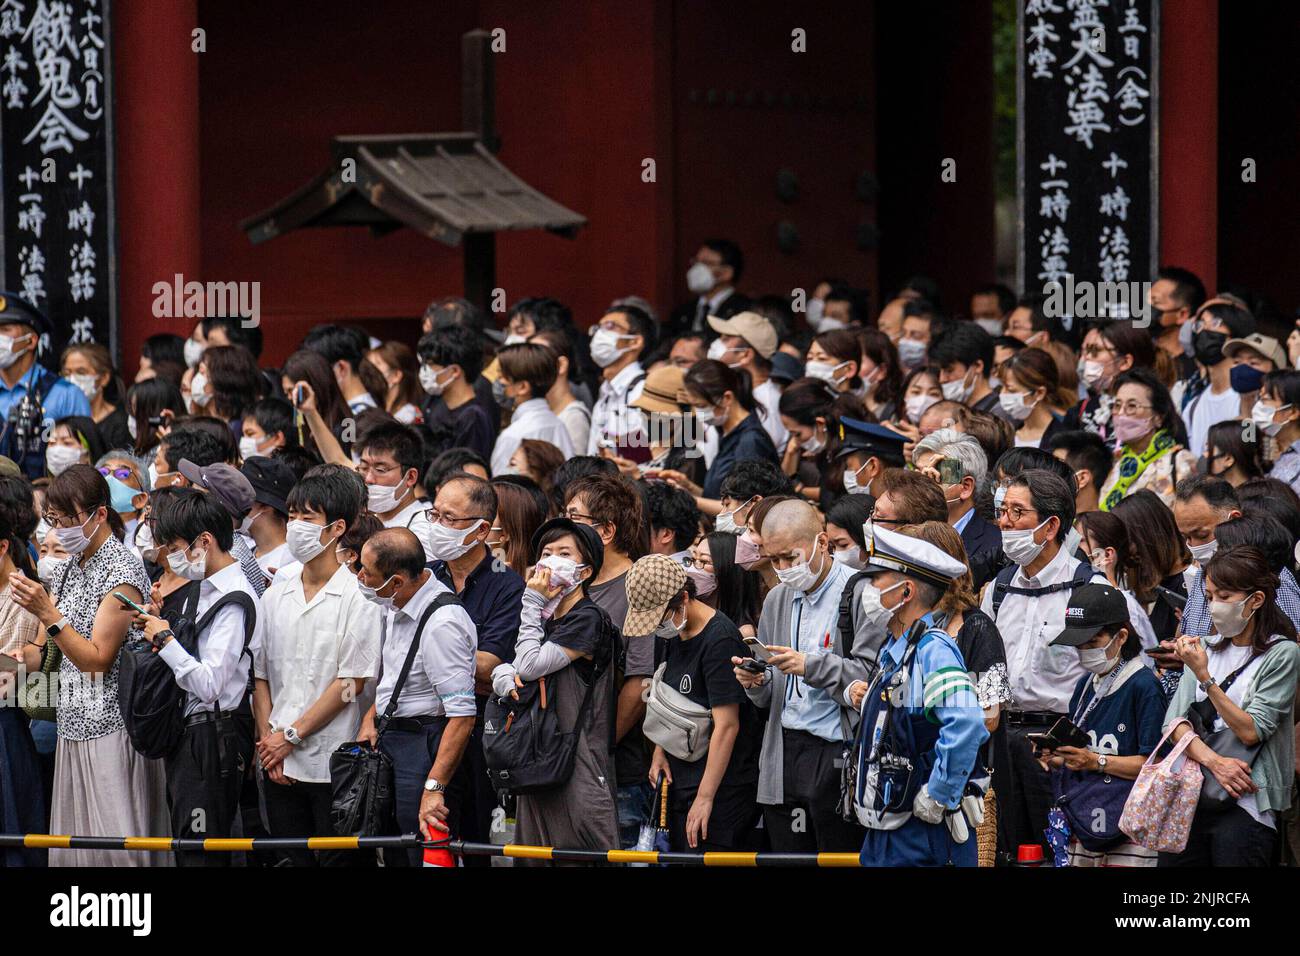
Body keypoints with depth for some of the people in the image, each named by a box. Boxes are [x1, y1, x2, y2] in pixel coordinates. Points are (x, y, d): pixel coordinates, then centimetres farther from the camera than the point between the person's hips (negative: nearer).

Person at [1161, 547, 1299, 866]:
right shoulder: (1206, 650, 12)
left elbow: (1251, 731, -11)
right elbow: (1175, 721, 4)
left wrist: (1205, 677, -17)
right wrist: (1213, 761, -13)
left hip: (1245, 805, -5)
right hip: (1189, 797, 5)